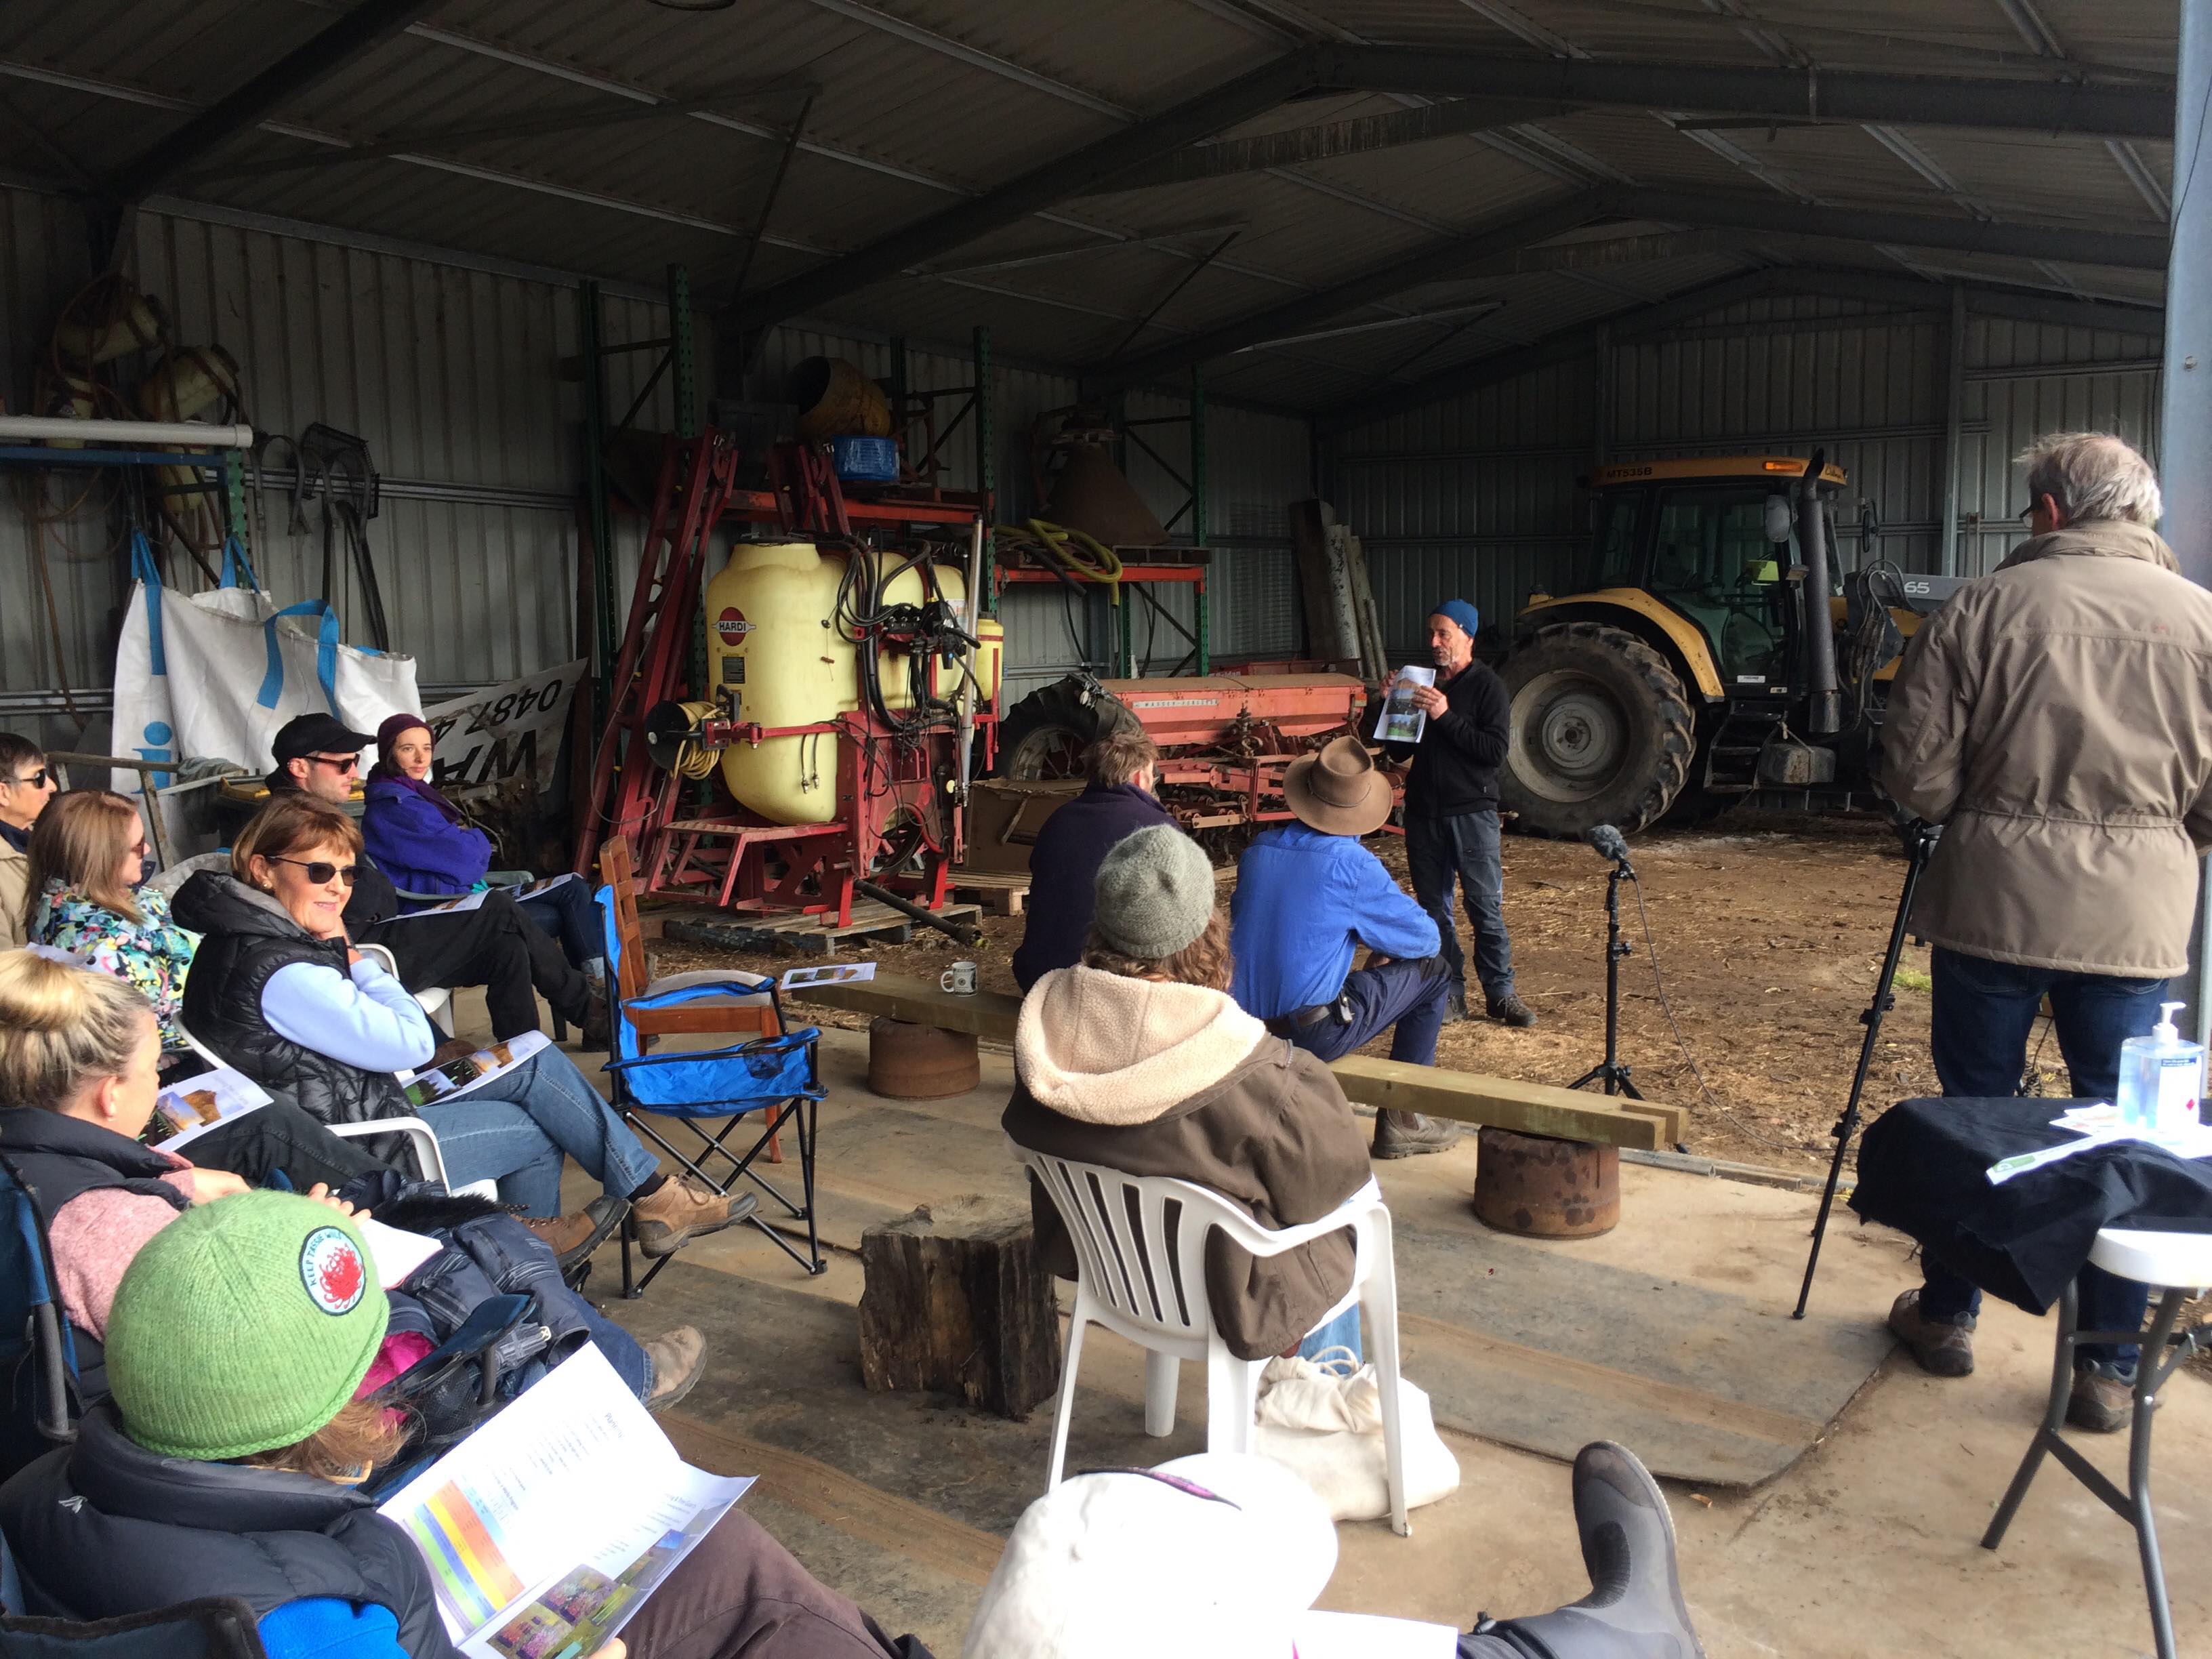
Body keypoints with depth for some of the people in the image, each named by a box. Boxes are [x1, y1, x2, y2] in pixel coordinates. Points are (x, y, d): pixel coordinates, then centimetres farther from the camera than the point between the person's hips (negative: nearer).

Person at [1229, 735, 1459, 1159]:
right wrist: (1384, 953, 21)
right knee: (1431, 970, 10)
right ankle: (1401, 1120, 14)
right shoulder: (1352, 865, -13)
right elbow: (1426, 937, -3)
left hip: (1241, 1030, 7)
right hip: (1312, 1036, -6)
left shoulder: (1258, 849, 4)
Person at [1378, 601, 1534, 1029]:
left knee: (1486, 909, -3)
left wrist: (1446, 717, -20)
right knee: (1434, 910, 7)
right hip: (1424, 813, 5)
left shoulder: (1487, 687, -2)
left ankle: (1500, 994, 6)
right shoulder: (1420, 684, 13)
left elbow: (1495, 751, -15)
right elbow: (1398, 752, 14)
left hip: (1472, 812, -5)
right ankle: (1449, 995, 14)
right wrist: (1391, 707, -1)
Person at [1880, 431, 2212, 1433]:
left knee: (1973, 1112, 13)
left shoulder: (1982, 608, -4)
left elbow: (1916, 774, -6)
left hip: (1993, 906, 0)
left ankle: (1946, 1318, 27)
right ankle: (2109, 1370, 18)